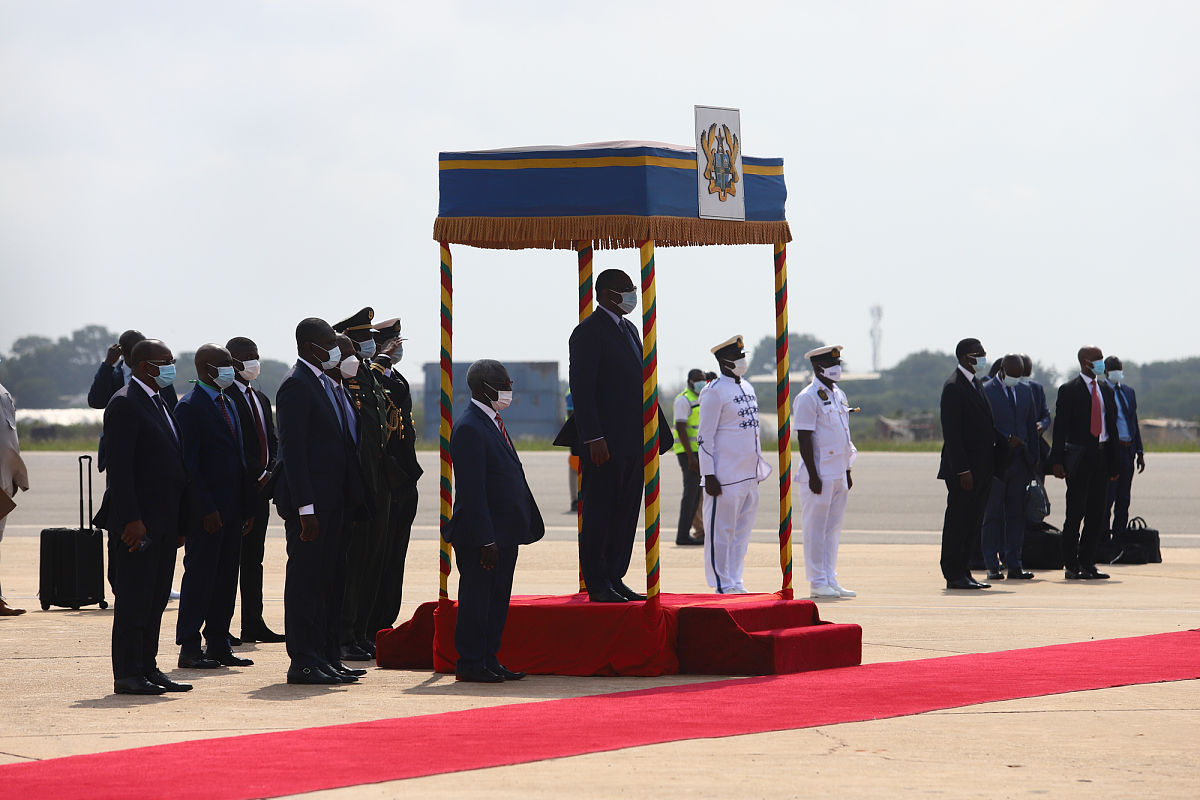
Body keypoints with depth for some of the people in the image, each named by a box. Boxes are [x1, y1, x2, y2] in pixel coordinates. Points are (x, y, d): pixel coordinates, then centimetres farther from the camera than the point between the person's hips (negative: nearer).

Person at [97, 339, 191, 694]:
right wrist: (131, 519, -22)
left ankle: (147, 668, 15)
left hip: (163, 523, 9)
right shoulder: (124, 404, -10)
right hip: (140, 523, -9)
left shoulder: (159, 404, 19)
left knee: (156, 599, 10)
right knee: (134, 597, -6)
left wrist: (179, 523, 18)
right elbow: (119, 466, -17)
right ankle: (127, 674, -4)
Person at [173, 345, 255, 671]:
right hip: (206, 510, -8)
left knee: (227, 577, 9)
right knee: (200, 574, -5)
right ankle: (189, 647, -1)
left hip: (231, 509, 8)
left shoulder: (227, 403, 17)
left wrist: (248, 506, 14)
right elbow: (189, 463, -15)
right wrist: (207, 508, -20)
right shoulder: (190, 407, -10)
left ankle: (218, 645, 15)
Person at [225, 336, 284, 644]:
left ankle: (253, 624, 13)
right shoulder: (224, 399, -9)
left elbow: (272, 442, 17)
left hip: (259, 490, 8)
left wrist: (272, 472, -1)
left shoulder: (261, 399, 19)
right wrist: (260, 475, -16)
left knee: (253, 558, 10)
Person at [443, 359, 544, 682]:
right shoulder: (470, 428, -16)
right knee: (476, 599, -3)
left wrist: (529, 523, 17)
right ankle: (470, 664, 3)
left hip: (504, 533, 10)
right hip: (481, 536, -10)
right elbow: (472, 491, -20)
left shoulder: (493, 422, 15)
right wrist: (485, 539, -22)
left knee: (498, 599, 13)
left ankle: (489, 660, 19)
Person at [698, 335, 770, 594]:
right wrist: (709, 475, -16)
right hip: (726, 476, -8)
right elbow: (704, 436, -11)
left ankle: (734, 581, 17)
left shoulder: (747, 388, 16)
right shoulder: (714, 392, -9)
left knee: (742, 532, 11)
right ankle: (722, 585, 1)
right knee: (721, 532, -3)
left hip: (749, 475, 8)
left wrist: (760, 467, 21)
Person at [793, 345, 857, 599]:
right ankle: (818, 582, 0)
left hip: (839, 474, 8)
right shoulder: (808, 398, -10)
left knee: (833, 528, 11)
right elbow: (804, 438, -14)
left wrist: (847, 471, 19)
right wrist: (813, 475, -18)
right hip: (819, 475, -8)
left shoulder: (839, 395, 16)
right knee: (815, 528, -3)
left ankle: (831, 581, 15)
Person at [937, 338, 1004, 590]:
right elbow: (951, 433, -17)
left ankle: (963, 573, 16)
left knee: (972, 523, 11)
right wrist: (962, 470, -20)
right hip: (964, 469, -9)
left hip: (981, 470, 9)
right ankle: (954, 576, 1)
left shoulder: (976, 384, 16)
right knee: (958, 522, -3)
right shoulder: (953, 387, -13)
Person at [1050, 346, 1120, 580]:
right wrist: (1057, 461, -13)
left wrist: (1114, 463, 13)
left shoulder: (1106, 390, 16)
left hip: (1101, 455, 6)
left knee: (1096, 514, 5)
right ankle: (1071, 565, 1)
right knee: (1075, 513, -4)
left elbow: (1112, 426, 17)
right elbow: (1060, 427, -6)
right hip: (1078, 456, -6)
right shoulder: (1069, 390, -2)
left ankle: (1087, 563, 12)